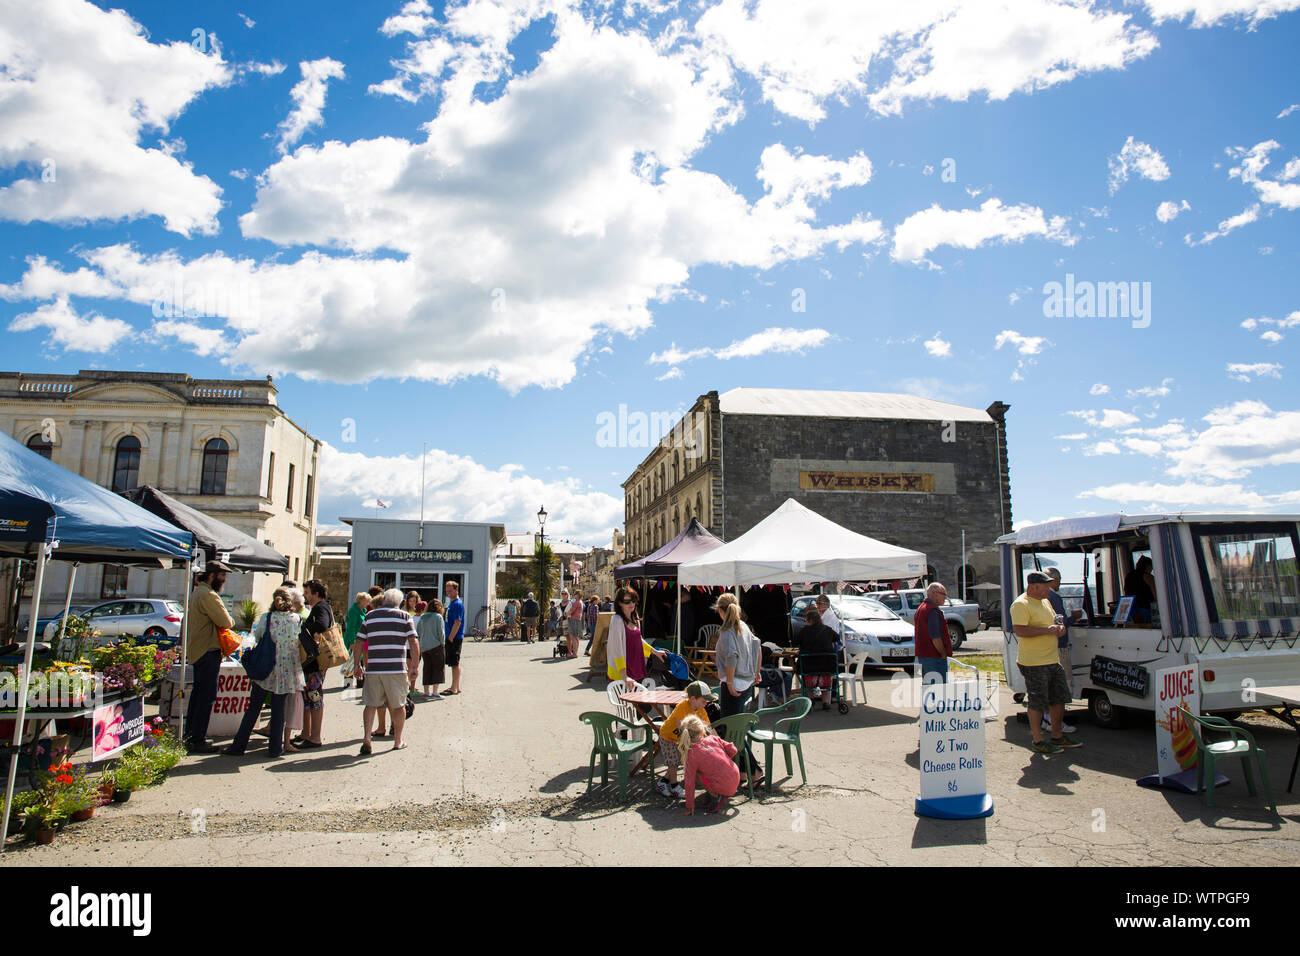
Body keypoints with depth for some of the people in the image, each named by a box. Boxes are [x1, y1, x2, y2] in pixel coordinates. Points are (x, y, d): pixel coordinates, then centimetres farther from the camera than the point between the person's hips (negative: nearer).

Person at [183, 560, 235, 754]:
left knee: (198, 693, 18)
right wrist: (230, 621, 1)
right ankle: (197, 740, -1)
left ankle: (190, 736, 26)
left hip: (197, 650, 11)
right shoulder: (208, 595, -18)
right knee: (207, 696, -5)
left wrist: (222, 622, 3)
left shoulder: (197, 592, 16)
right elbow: (226, 622, -21)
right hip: (208, 651, -11)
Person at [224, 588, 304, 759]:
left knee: (253, 708, 8)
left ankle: (239, 746, 13)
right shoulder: (296, 619, -3)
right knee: (279, 708, 7)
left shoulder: (265, 618, -4)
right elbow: (299, 644, 0)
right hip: (286, 670, 0)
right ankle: (275, 747, 12)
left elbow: (257, 638, 2)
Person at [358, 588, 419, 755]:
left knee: (371, 704, 10)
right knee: (398, 706, 10)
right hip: (397, 668, -2)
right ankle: (397, 742, 18)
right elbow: (414, 643, -6)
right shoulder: (405, 617, 3)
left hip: (374, 668, 2)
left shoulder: (370, 616, 9)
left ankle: (366, 738, -5)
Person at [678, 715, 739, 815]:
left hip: (723, 787, -6)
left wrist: (690, 807, 2)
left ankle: (716, 798, 2)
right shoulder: (713, 738, 0)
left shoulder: (691, 755, -9)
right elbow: (732, 750, 5)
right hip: (736, 780, 6)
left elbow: (690, 783, -6)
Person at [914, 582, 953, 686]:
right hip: (935, 657, -10)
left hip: (922, 656, 10)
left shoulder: (920, 609, 16)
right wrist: (943, 654, -11)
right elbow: (935, 637, -21)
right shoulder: (933, 611, -16)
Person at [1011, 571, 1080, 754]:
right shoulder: (1021, 604, -15)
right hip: (1034, 663, -10)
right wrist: (1046, 630, -23)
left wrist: (1059, 628, 5)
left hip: (1053, 661, 10)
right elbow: (1019, 630, -25)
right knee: (1037, 703, -3)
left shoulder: (1045, 602, 15)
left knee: (1060, 698, 16)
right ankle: (1038, 741, 8)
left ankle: (1057, 736, 30)